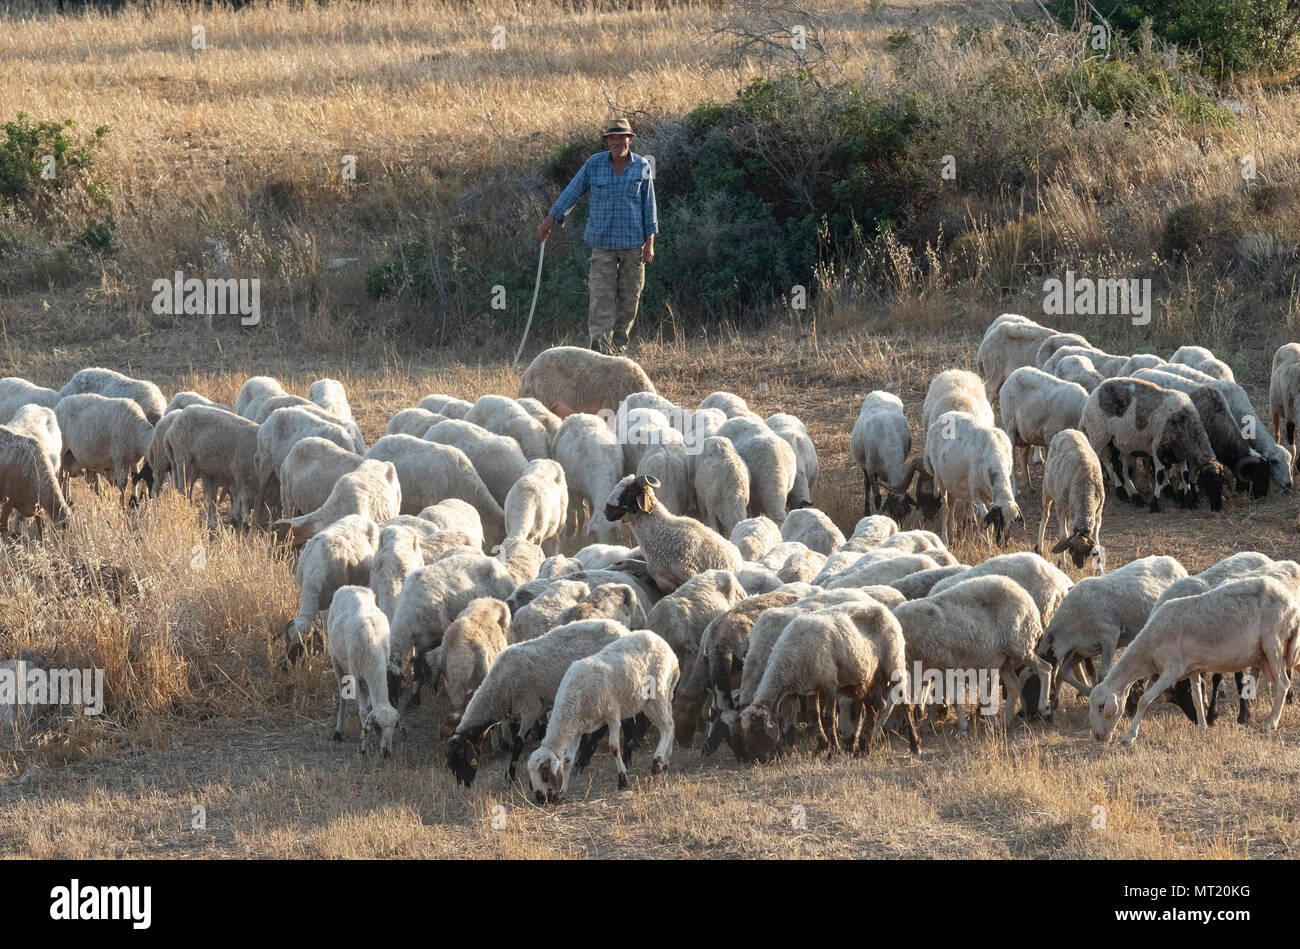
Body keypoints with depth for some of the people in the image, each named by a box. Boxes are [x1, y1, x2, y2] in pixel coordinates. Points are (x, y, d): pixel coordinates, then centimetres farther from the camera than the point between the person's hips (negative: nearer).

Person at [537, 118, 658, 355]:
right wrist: (551, 218, 2)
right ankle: (601, 351, -14)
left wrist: (650, 242, 0)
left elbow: (649, 204, 4)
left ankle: (617, 349, 17)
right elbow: (572, 191, 5)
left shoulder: (642, 167, 1)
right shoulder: (595, 164, 0)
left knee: (629, 299, 4)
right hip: (603, 242, -1)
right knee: (601, 299, -9)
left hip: (633, 243, 1)